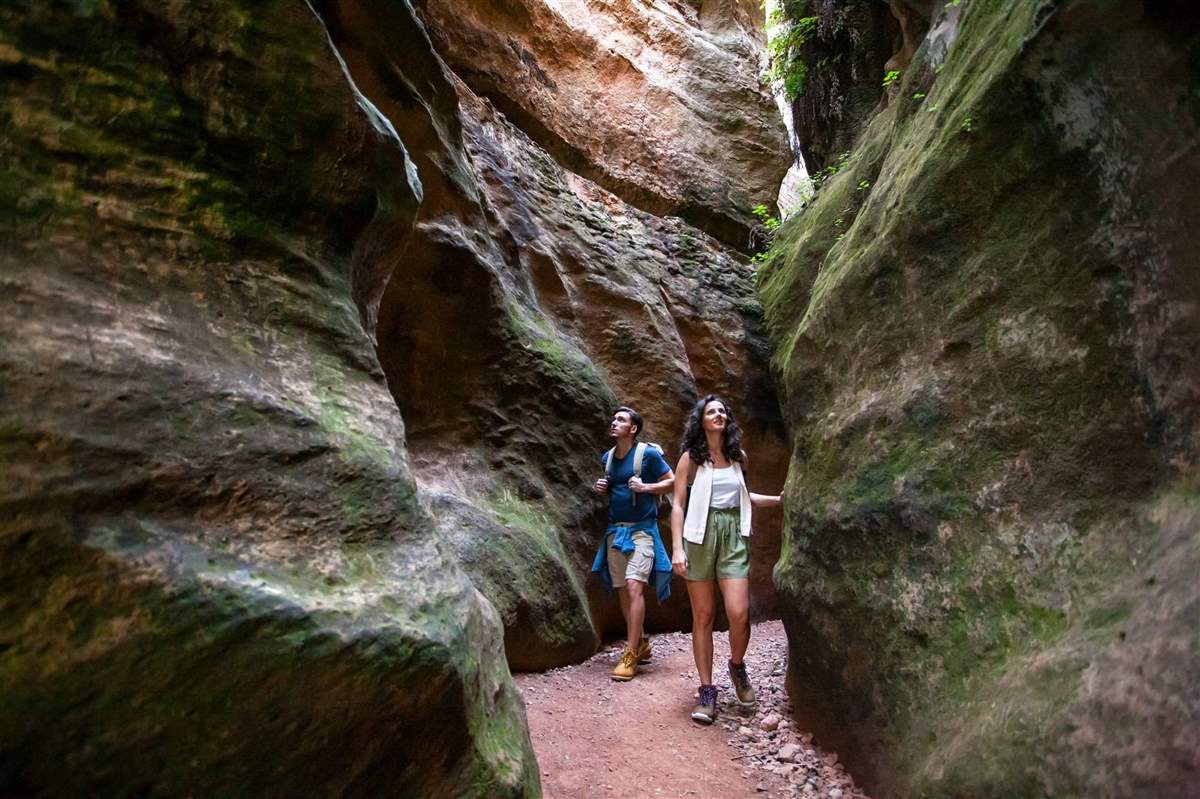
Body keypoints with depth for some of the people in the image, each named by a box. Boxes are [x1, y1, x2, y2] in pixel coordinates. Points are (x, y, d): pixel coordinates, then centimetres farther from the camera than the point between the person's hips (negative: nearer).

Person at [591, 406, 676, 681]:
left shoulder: (648, 454, -8)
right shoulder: (607, 458, 10)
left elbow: (673, 481, -3)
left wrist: (645, 487, -16)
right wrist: (602, 488, 2)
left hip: (641, 529, -6)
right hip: (615, 530, 6)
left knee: (634, 587, -16)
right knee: (623, 591, 9)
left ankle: (630, 655, -11)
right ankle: (640, 644, 24)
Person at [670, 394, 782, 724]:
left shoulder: (739, 456, 12)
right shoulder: (691, 458, 2)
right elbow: (678, 505, -1)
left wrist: (777, 500, 16)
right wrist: (677, 548, -8)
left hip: (734, 535, 2)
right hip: (700, 535, -2)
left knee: (739, 612, -10)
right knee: (703, 615, 2)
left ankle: (737, 665, 21)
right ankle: (707, 691, 12)